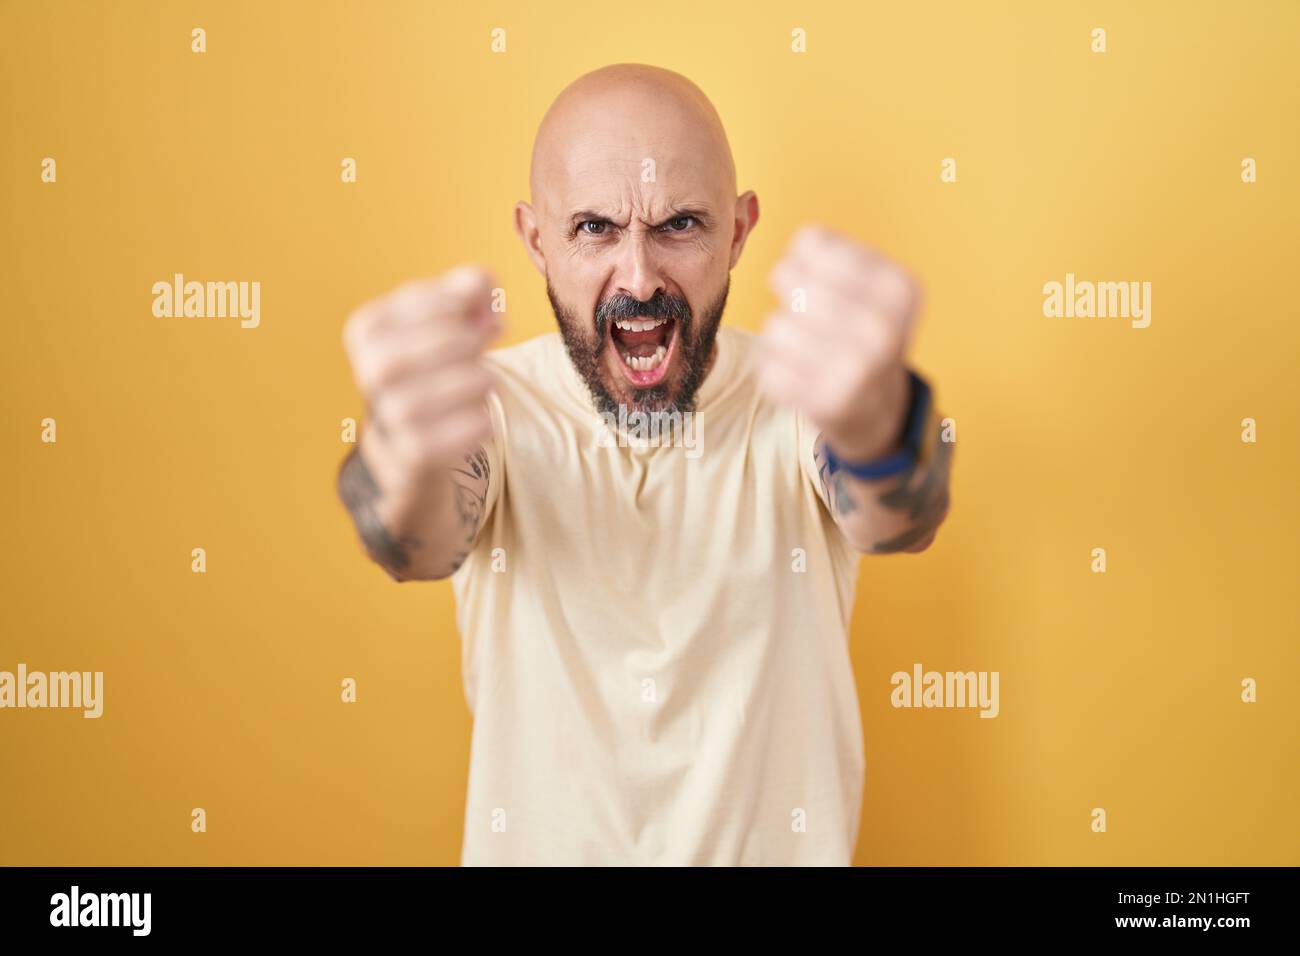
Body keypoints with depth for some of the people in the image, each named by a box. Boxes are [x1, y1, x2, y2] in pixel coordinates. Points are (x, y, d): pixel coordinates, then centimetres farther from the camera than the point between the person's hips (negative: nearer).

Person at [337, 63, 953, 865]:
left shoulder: (799, 400, -17)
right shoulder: (488, 405, -16)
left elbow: (897, 522, -36)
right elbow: (422, 547, -34)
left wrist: (876, 428, -59)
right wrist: (407, 463, -57)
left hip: (775, 845, 0)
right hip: (539, 843, 1)